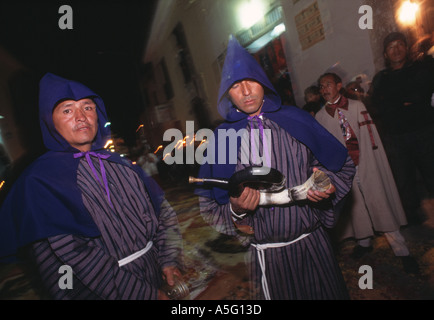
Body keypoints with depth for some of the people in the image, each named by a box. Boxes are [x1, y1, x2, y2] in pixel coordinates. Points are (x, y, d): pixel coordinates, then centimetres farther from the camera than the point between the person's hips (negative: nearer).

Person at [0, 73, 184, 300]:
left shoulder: (119, 164, 4)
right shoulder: (40, 182, -14)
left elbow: (161, 210, 6)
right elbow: (78, 258, -21)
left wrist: (170, 260, -5)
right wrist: (145, 294, -20)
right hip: (105, 292, -5)